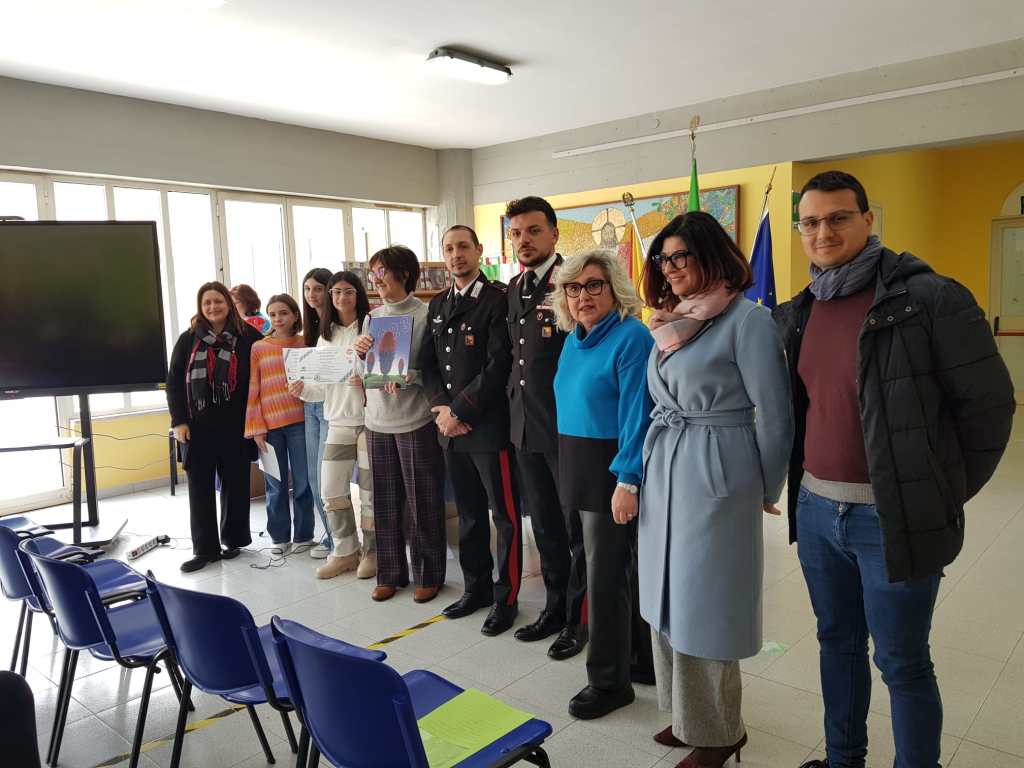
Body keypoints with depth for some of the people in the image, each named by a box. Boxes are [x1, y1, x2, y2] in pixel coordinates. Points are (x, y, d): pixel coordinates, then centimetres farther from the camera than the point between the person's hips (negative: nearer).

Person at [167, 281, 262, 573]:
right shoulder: (189, 339, 6)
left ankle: (233, 540, 21)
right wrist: (178, 421, -2)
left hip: (235, 427, -2)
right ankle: (205, 549, 12)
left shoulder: (247, 337, 0)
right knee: (200, 488, 4)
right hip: (198, 427, 2)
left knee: (235, 484, 7)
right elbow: (174, 382, 6)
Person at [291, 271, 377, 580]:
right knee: (331, 489, 5)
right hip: (338, 421, 5)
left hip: (369, 419, -5)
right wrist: (303, 389, -5)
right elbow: (324, 386, 13)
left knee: (370, 490, 4)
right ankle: (344, 551, 21)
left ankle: (371, 551, 21)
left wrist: (368, 382, -25)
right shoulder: (325, 336, 12)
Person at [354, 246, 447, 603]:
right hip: (378, 420, 6)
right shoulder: (372, 317, 11)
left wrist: (408, 377, -24)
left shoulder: (425, 314, -7)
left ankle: (429, 574, 20)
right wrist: (361, 353, -5)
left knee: (422, 502, 5)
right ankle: (391, 573, 27)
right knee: (385, 503, 13)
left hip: (416, 421, -5)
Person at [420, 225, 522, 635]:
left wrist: (460, 411, -14)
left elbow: (499, 364, -15)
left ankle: (505, 598, 15)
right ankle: (476, 587, 30)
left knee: (503, 515, 3)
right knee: (469, 513, 16)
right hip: (450, 427, 7)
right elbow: (428, 363, 14)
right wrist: (441, 408, -2)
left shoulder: (497, 300, -8)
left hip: (488, 424, -6)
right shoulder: (437, 305, 14)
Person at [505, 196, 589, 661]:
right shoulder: (513, 288, 11)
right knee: (544, 524, 17)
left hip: (567, 427, -7)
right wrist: (514, 398, 12)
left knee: (577, 526, 7)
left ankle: (579, 617, 24)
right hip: (525, 426, 7)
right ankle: (555, 607, 34)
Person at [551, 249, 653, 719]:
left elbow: (637, 414, -20)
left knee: (604, 572, 0)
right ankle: (640, 655, 36)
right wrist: (570, 469, 13)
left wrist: (627, 482, -24)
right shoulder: (573, 341, 10)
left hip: (613, 471, -8)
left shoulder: (631, 338, -14)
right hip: (580, 468, 8)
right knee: (625, 567, 19)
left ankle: (608, 681, 16)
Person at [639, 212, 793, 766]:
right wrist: (644, 471, 16)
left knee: (704, 607, 4)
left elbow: (774, 414, -9)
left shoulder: (746, 318, -12)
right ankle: (688, 713, 35)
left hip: (715, 478, -7)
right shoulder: (671, 320, 10)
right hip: (663, 473, 7)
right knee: (669, 601, 15)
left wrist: (766, 491, -1)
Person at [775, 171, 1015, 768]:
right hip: (814, 510, 6)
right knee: (838, 642, 20)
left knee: (902, 662, 8)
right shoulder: (798, 314, 6)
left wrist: (944, 495, -4)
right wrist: (802, 479, 11)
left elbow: (988, 403, -8)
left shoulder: (931, 298, -12)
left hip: (893, 516, -6)